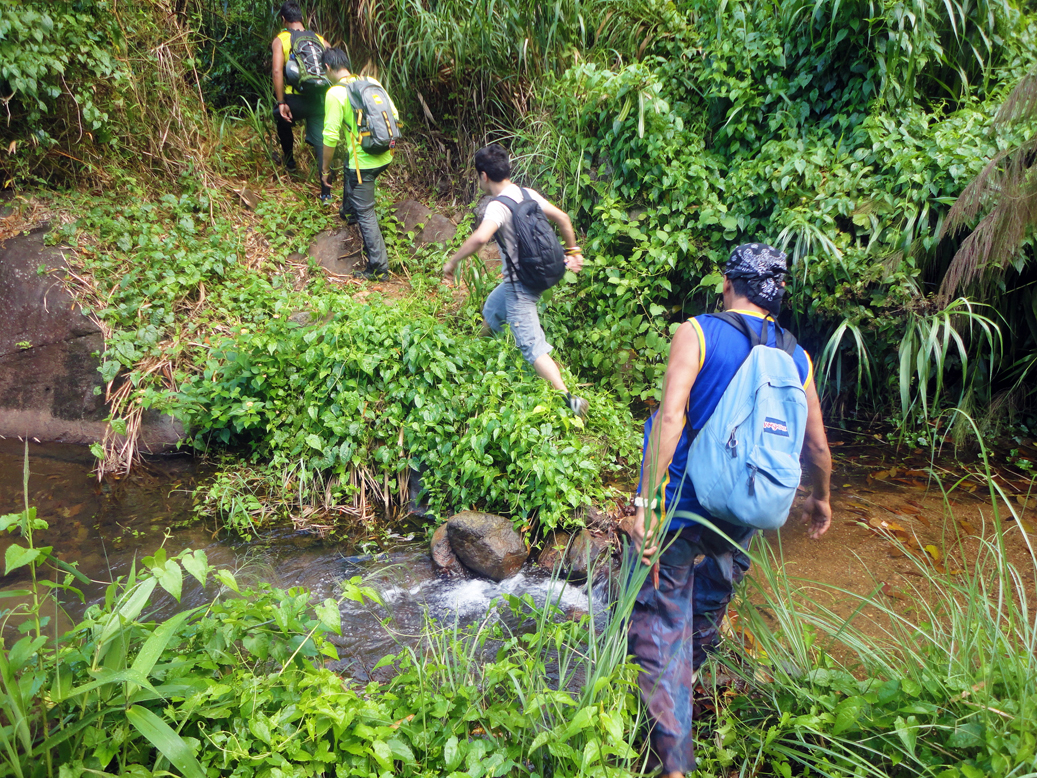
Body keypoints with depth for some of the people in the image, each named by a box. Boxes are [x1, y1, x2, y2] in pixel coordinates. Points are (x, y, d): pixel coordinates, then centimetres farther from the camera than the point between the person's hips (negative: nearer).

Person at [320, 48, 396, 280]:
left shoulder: (335, 94, -14)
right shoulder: (371, 82, 5)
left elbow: (331, 136, -15)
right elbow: (394, 115, 10)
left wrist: (325, 169, -3)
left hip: (362, 162, -7)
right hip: (384, 157, 7)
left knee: (366, 214, 2)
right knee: (349, 175, 36)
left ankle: (379, 268, 4)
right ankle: (348, 213, 60)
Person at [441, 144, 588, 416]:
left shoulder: (498, 207, -23)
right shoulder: (527, 194, 0)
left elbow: (480, 237, -41)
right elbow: (562, 218, 5)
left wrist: (452, 261, -28)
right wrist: (573, 251, 16)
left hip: (519, 286, -9)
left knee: (532, 346, -7)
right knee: (492, 309, 32)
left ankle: (569, 399, -12)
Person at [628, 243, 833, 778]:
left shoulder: (697, 333, -10)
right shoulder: (796, 358, 4)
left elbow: (670, 416, -23)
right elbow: (816, 446, 11)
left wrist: (647, 503, -23)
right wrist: (820, 500, 29)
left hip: (678, 507, -5)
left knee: (661, 625, 5)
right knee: (709, 609, 29)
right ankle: (690, 673, 54)